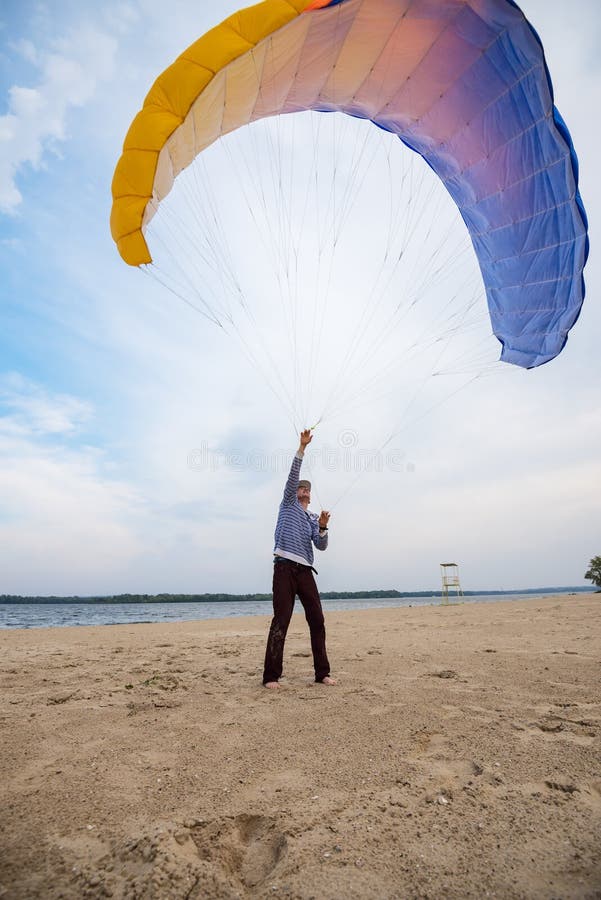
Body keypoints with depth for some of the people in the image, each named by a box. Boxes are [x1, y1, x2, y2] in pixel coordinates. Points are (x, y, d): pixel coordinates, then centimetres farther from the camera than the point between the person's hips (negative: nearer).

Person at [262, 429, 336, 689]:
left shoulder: (314, 519, 22)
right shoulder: (288, 504, 14)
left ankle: (322, 673, 12)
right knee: (281, 621, -8)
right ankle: (271, 676, -2)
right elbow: (292, 476, 0)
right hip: (285, 568, -4)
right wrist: (302, 447, -7)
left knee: (317, 620, 2)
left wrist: (323, 527, -10)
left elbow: (321, 546, 9)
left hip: (305, 570, 5)